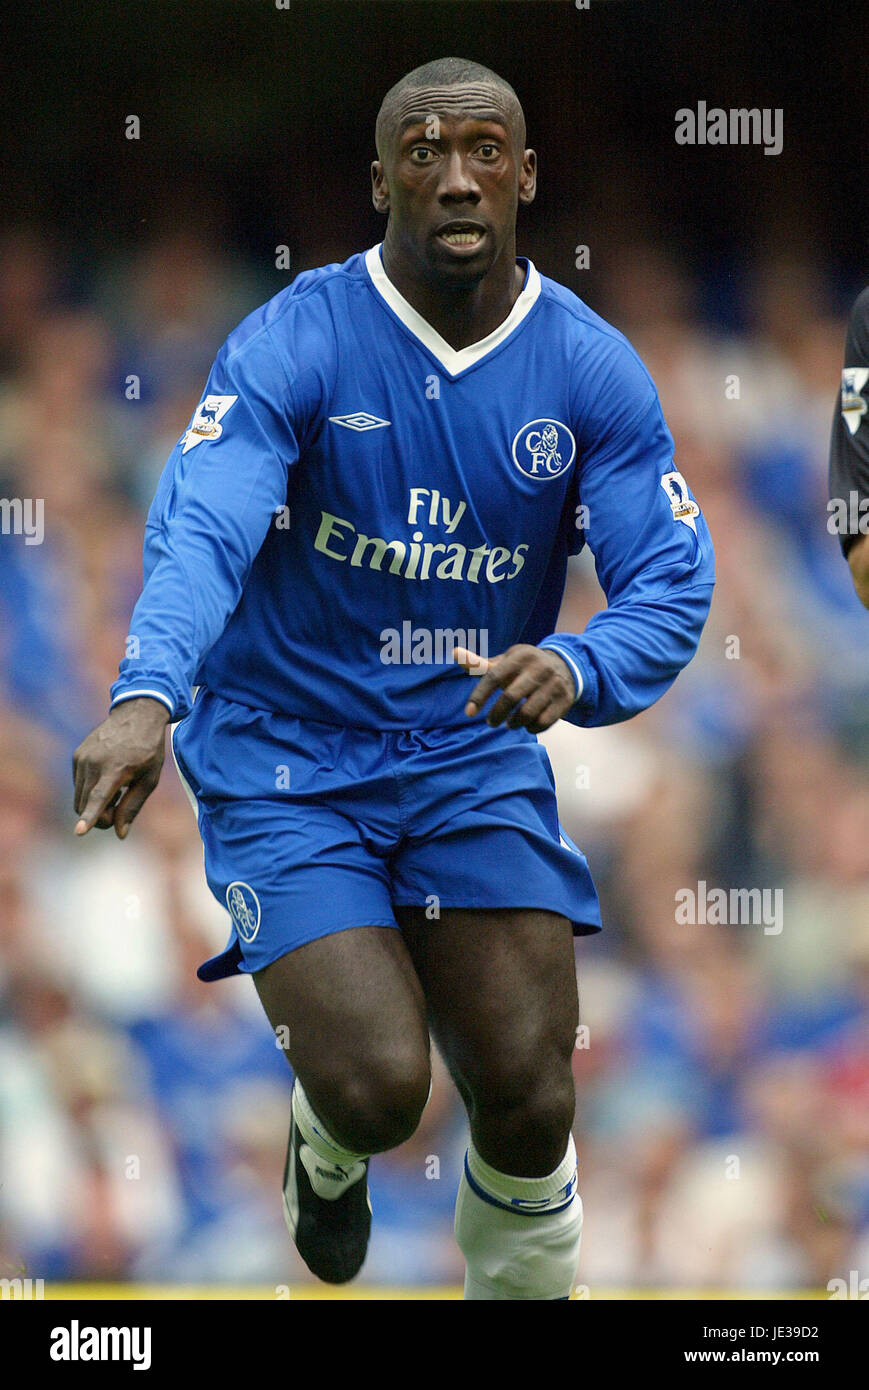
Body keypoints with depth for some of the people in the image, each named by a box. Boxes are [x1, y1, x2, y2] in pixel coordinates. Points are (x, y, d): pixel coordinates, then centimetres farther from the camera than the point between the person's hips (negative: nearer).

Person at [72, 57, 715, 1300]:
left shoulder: (593, 371, -4)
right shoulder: (295, 344, -14)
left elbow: (671, 583, -9)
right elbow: (201, 527, -29)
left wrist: (574, 669, -33)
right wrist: (147, 699, -49)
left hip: (477, 759, 3)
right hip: (287, 763, -3)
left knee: (528, 1105, -9)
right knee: (377, 1089, -18)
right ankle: (327, 1150, 21)